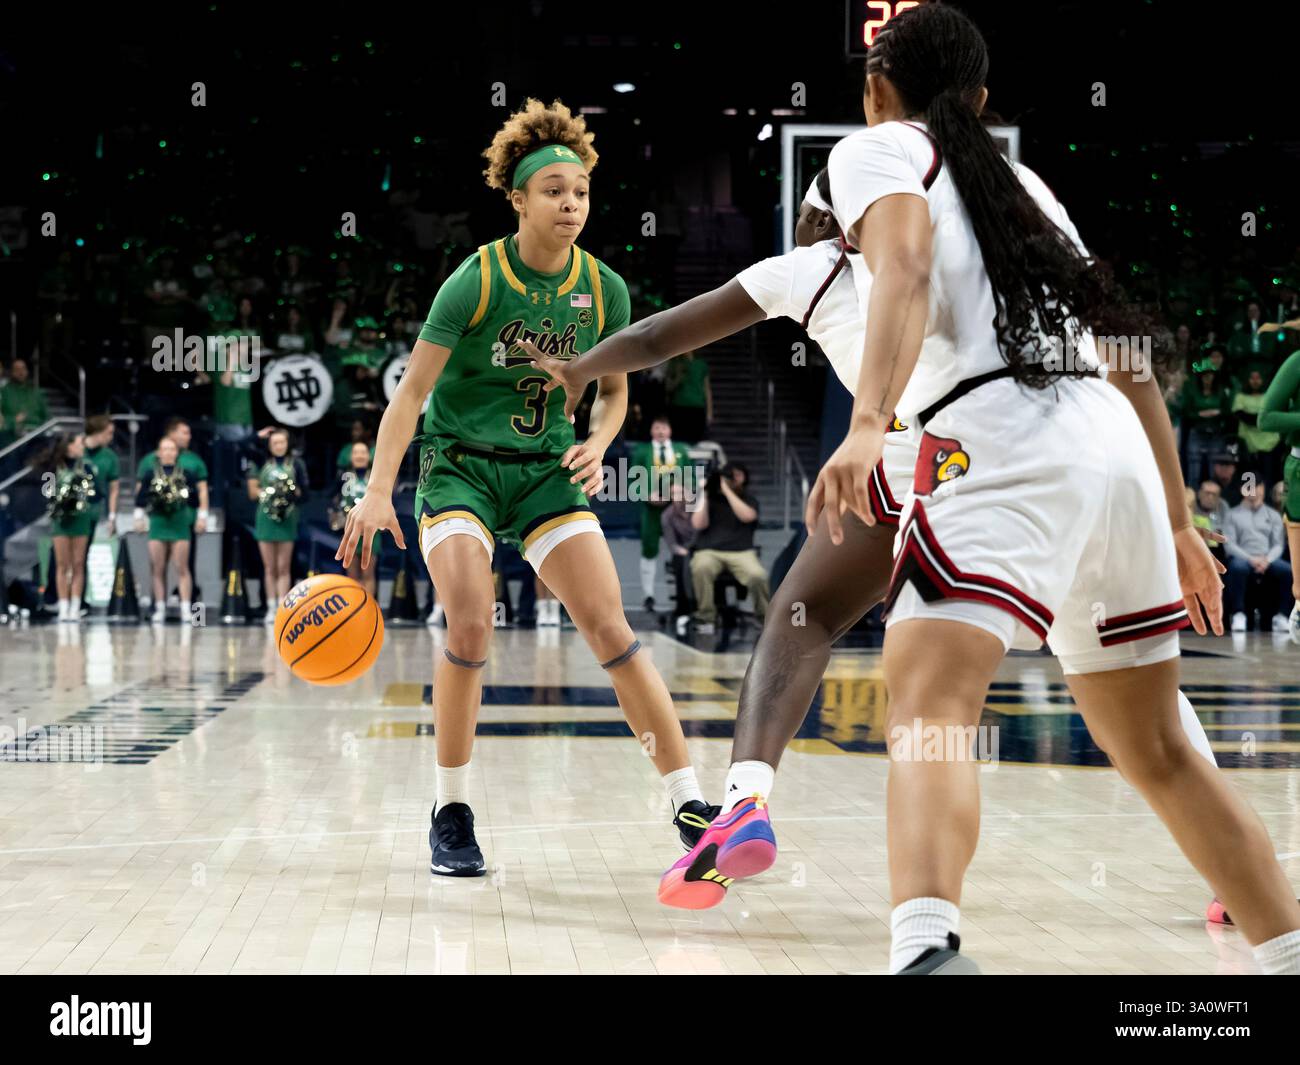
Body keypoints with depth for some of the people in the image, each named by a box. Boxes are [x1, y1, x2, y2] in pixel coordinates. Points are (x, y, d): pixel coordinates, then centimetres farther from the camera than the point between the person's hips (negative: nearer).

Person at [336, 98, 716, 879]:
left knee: (611, 628, -10)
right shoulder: (477, 281, -14)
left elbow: (614, 390, 11)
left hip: (547, 470, 3)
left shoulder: (605, 289, -3)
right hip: (460, 464, -3)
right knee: (471, 623, -21)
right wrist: (379, 491, -25)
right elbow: (413, 389, -15)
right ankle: (452, 813, -2)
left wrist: (595, 446, -11)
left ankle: (692, 808, -5)